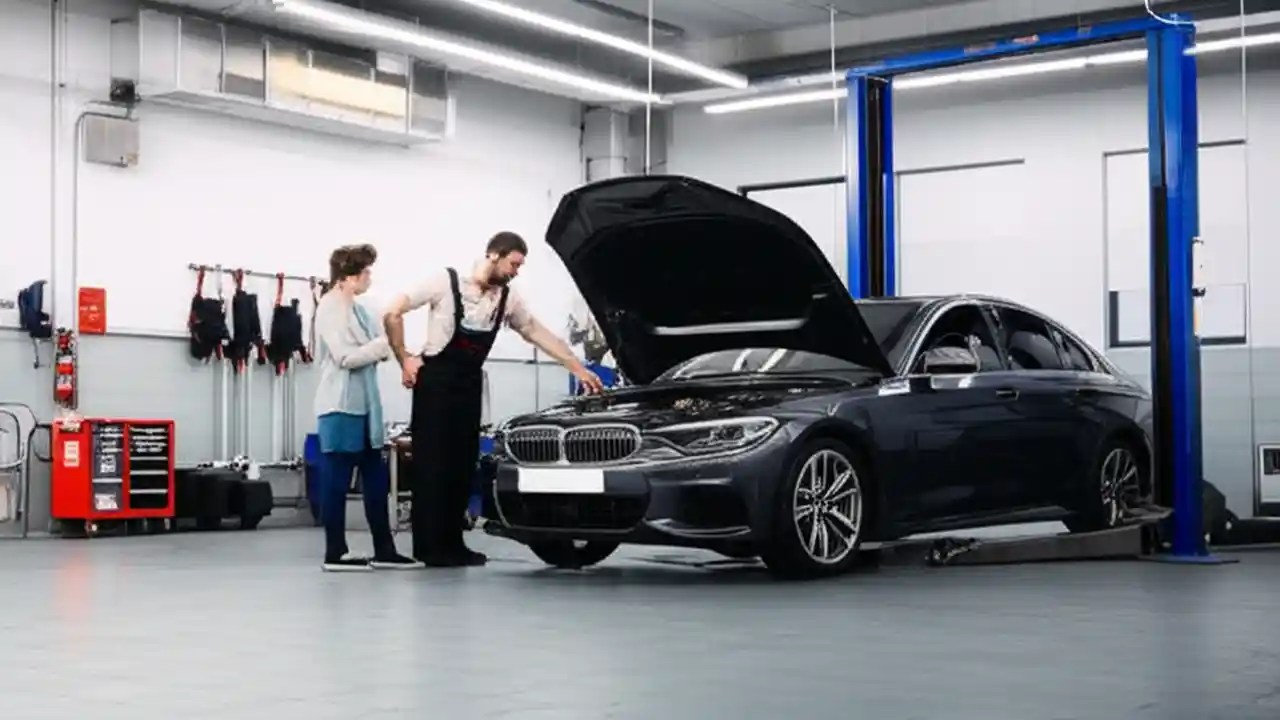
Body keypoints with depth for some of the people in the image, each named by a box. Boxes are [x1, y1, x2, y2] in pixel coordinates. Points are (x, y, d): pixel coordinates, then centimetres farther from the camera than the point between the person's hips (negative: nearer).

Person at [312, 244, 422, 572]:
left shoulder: (358, 310, 17)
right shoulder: (329, 308, -10)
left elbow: (374, 350, 15)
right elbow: (346, 357, -18)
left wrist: (394, 348, -3)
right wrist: (386, 342, -12)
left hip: (365, 405, 9)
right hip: (340, 406, -9)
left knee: (376, 480, 9)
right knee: (337, 481, -3)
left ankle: (384, 550, 14)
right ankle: (335, 553, 2)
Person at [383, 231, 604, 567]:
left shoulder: (508, 299, 4)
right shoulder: (446, 281, -13)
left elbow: (537, 332, 13)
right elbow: (392, 314, -11)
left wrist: (578, 368, 10)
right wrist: (404, 359, -9)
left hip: (469, 383, 6)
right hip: (435, 379, -6)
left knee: (463, 464, 4)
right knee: (432, 462, -6)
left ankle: (451, 544, 11)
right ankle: (429, 547, -3)